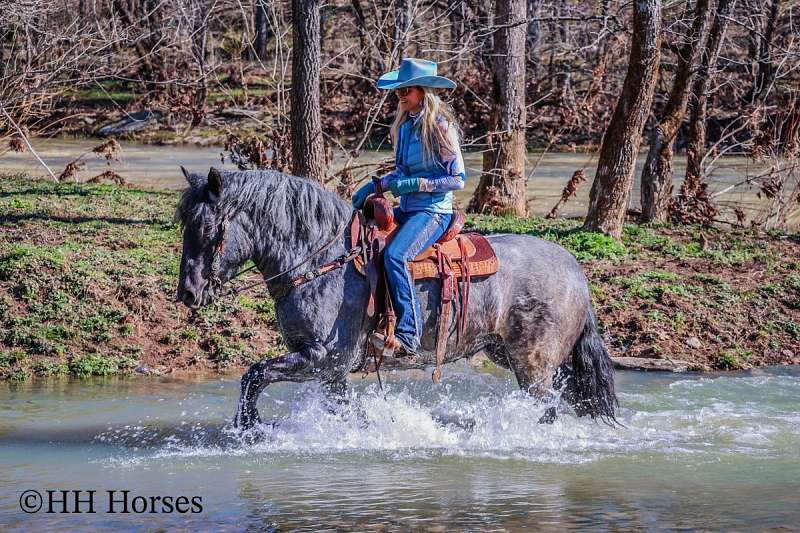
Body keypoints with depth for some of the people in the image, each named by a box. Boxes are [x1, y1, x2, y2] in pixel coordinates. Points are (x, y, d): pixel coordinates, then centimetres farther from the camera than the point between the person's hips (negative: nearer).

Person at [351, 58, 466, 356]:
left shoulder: (440, 127, -11)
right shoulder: (405, 125, 13)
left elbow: (457, 179, -11)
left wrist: (416, 184, -18)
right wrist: (375, 186, 6)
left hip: (434, 211, -9)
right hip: (407, 210, 9)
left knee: (394, 255, -31)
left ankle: (408, 336, -31)